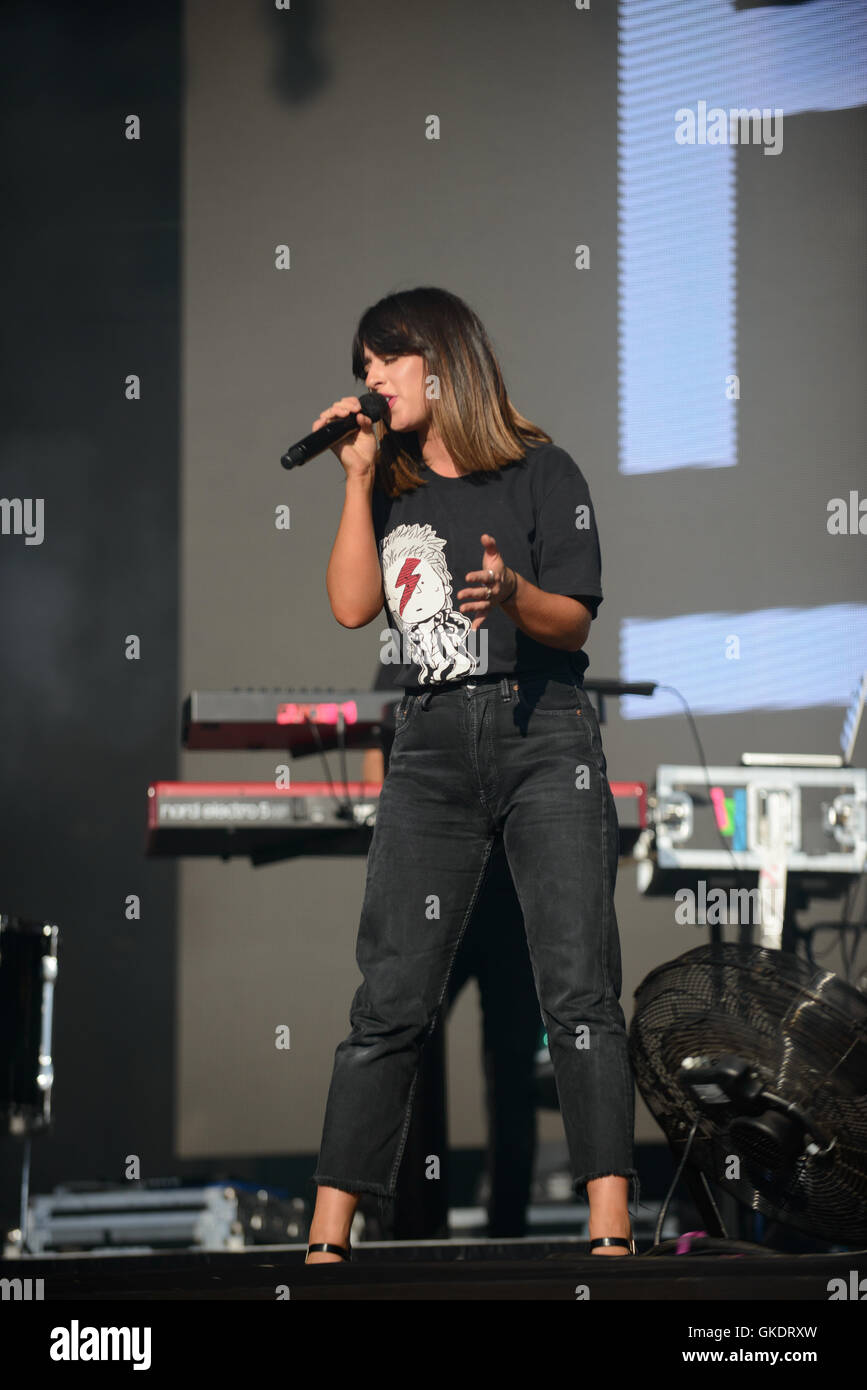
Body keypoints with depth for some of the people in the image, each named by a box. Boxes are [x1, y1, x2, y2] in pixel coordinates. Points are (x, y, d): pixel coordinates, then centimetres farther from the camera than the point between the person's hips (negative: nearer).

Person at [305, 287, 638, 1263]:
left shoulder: (541, 474, 5)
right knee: (390, 1000, -4)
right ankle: (328, 1239, -3)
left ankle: (610, 1234, -14)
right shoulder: (393, 488, 16)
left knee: (578, 991, -10)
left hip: (544, 736, -3)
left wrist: (511, 590, -22)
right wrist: (358, 477, 0)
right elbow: (351, 604, 2)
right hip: (432, 744, 3)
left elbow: (574, 620, -2)